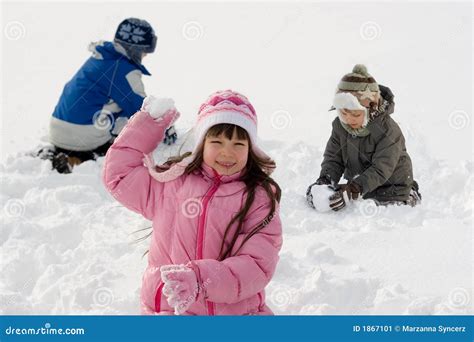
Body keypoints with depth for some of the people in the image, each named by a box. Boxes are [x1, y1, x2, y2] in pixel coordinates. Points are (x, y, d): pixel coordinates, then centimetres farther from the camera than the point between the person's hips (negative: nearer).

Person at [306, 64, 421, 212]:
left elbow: (380, 170, -29)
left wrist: (352, 190, -40)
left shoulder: (388, 131, -24)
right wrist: (324, 180, -22)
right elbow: (333, 158, -1)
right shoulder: (340, 125, -6)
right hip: (359, 188, 5)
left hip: (392, 191, -5)